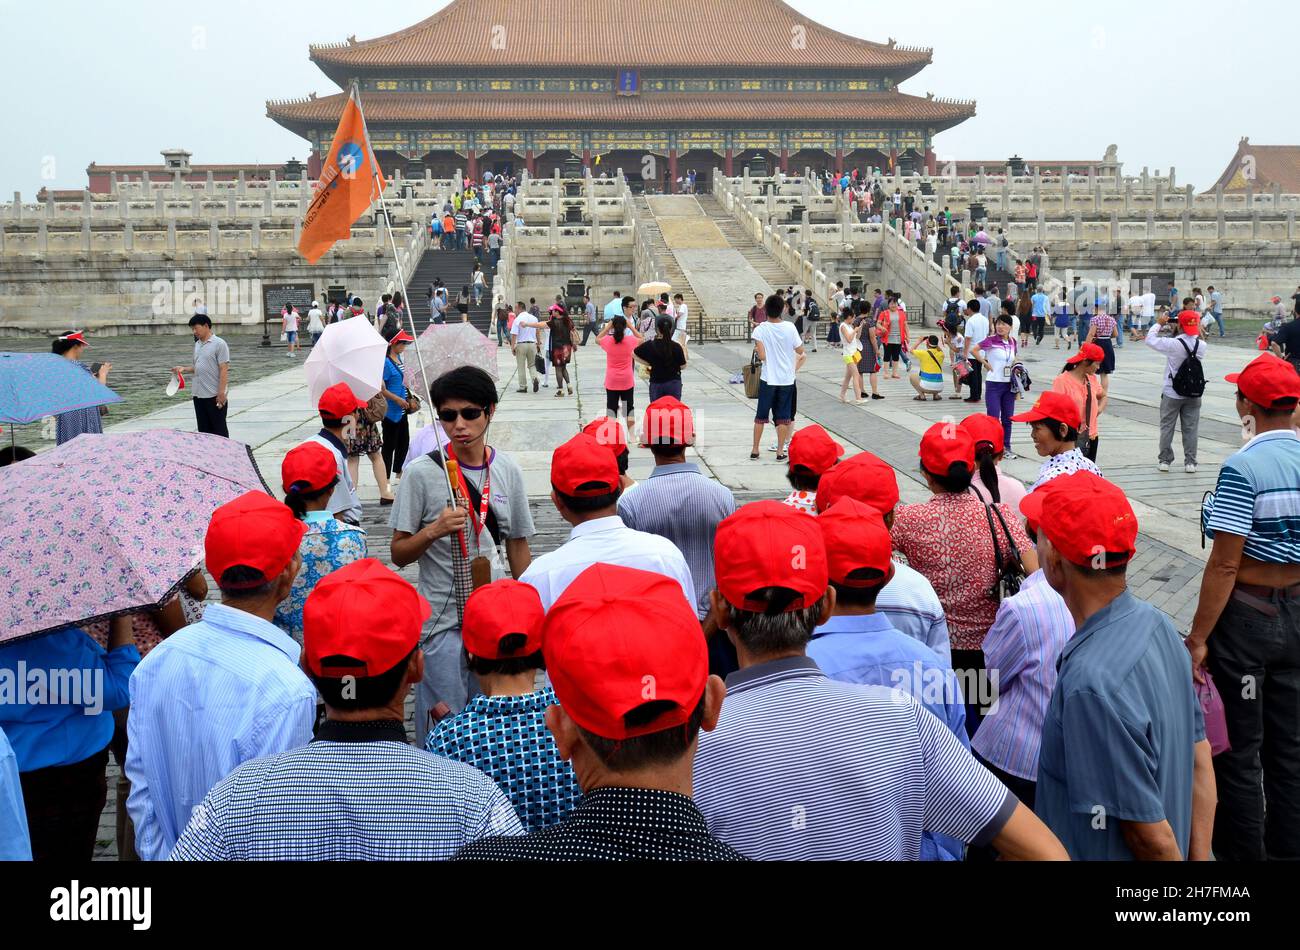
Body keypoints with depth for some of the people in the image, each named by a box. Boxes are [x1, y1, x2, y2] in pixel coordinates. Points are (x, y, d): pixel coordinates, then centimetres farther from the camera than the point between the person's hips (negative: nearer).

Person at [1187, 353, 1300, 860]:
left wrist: (1198, 638, -14)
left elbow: (1224, 565, -20)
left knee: (1239, 751, 7)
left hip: (1246, 615, -6)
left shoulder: (1243, 468, -20)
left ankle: (1242, 850, 18)